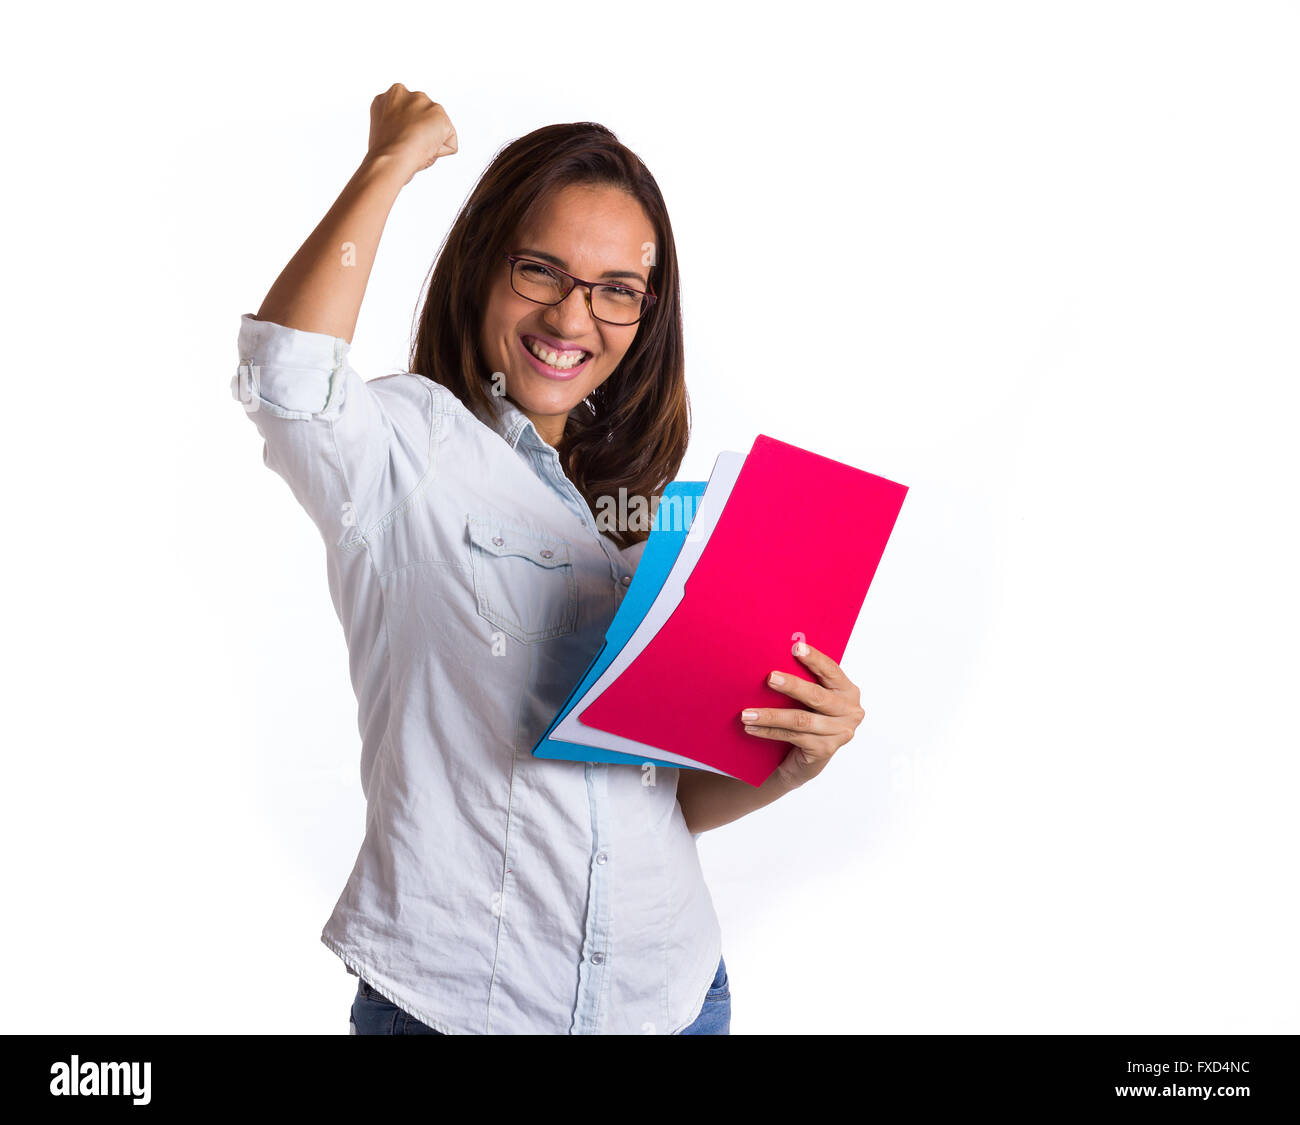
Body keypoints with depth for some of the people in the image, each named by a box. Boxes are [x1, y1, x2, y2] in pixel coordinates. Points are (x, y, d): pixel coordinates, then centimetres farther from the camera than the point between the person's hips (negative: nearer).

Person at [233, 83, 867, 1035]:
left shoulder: (652, 504, 7)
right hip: (452, 999, -4)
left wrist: (789, 761, -11)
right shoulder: (410, 448, -7)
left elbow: (677, 798, 9)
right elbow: (287, 374, -32)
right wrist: (391, 164, -17)